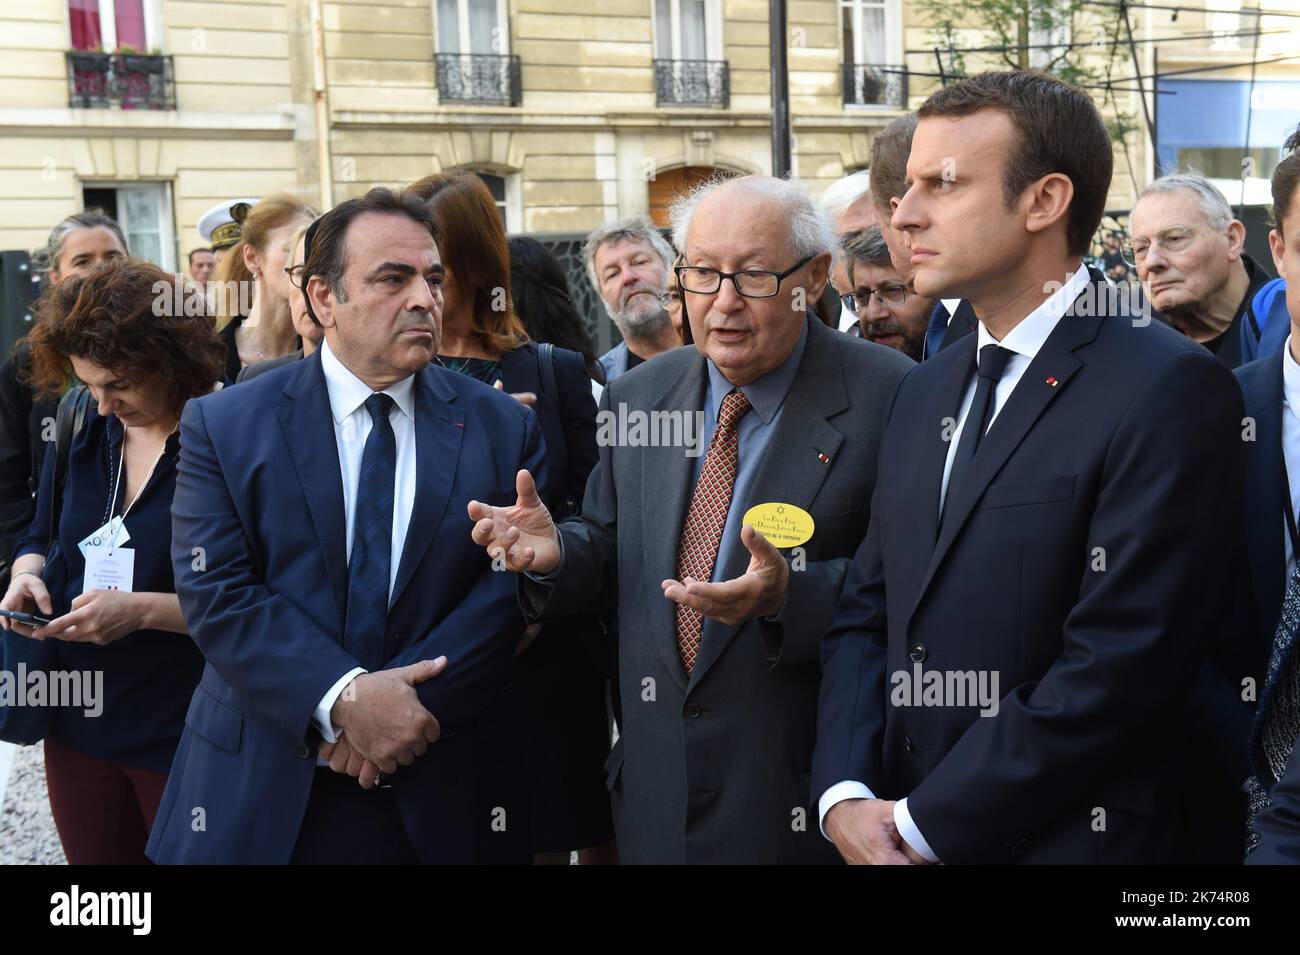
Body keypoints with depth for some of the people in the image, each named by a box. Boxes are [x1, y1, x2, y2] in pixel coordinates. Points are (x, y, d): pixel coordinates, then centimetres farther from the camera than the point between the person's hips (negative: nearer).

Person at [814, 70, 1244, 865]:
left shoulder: (1169, 388, -15)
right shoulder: (926, 391, 9)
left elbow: (1121, 664, -21)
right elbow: (867, 614, 8)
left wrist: (926, 823, -15)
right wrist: (845, 794, -6)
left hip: (1068, 841, -6)